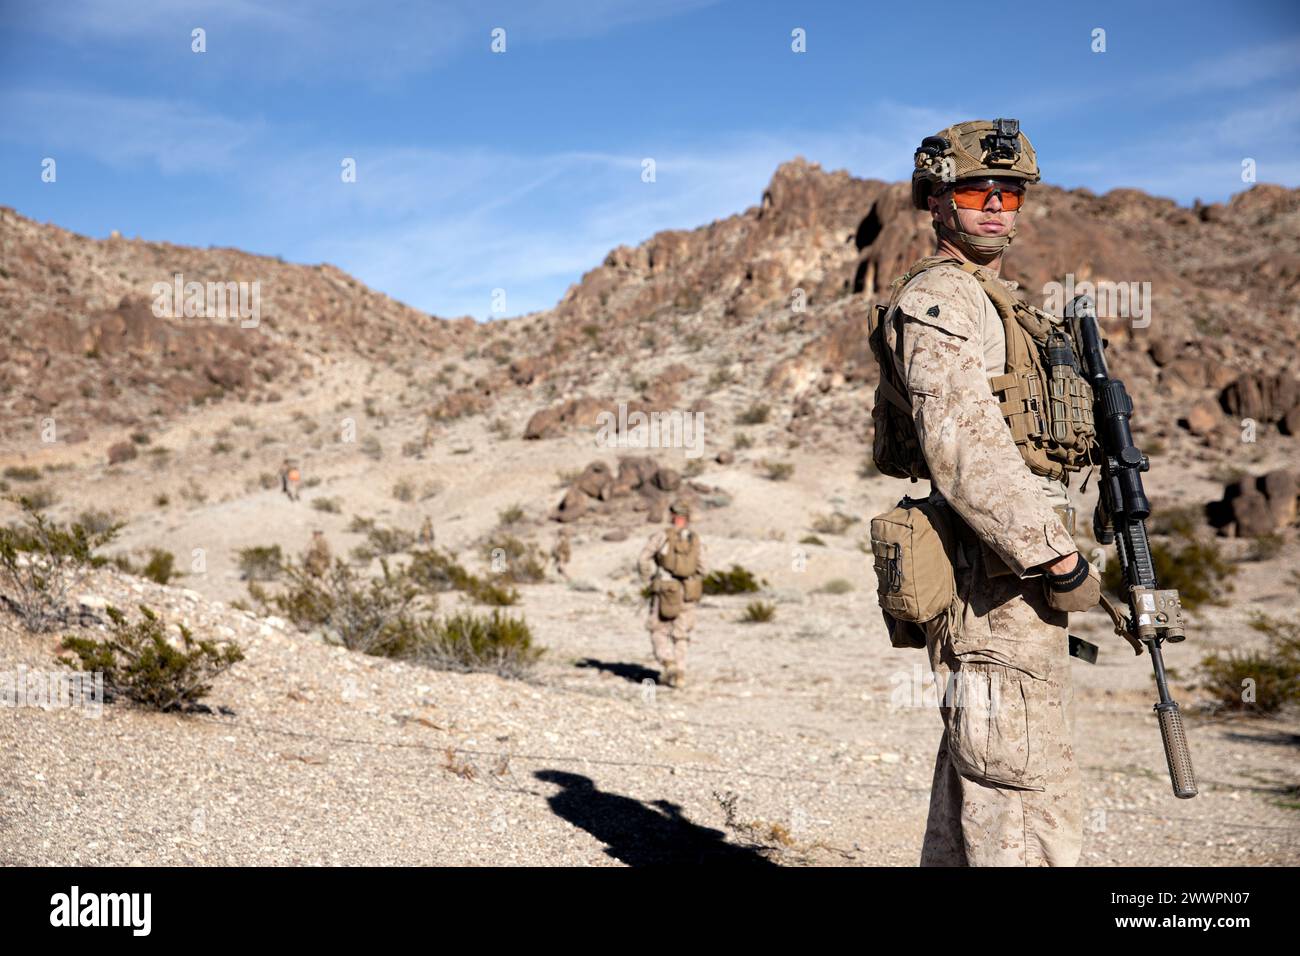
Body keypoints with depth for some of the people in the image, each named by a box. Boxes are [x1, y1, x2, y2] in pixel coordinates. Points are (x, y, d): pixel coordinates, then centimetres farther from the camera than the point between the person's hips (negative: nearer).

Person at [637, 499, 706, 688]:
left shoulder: (662, 536, -8)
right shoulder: (696, 540, 1)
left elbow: (643, 560, -12)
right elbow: (702, 570, 1)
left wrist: (650, 579, 5)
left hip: (665, 593, -3)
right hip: (688, 594, 3)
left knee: (659, 632, 10)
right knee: (681, 636, 13)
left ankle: (669, 664, -11)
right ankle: (679, 674, 6)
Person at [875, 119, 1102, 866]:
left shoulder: (999, 303, 23)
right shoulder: (939, 296, -9)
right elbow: (961, 444, -21)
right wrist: (1058, 557, -20)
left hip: (1015, 556, 10)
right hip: (997, 577, -10)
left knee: (975, 772, 15)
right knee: (1030, 818, -9)